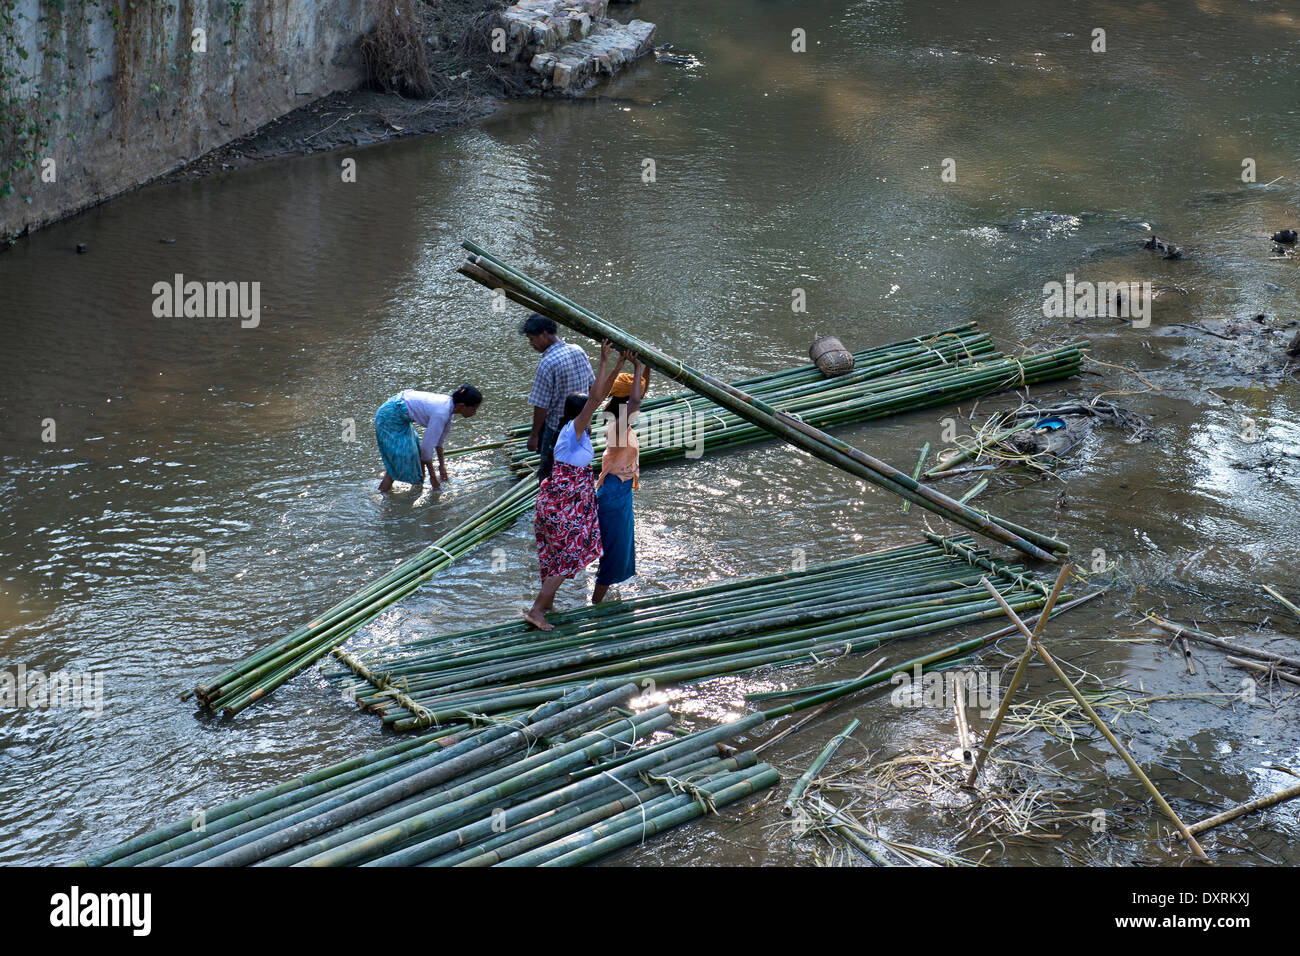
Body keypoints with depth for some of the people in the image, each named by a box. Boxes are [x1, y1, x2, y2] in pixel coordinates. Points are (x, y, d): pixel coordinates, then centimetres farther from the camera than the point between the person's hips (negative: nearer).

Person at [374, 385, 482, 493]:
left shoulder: (449, 406, -3)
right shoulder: (441, 413, -30)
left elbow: (440, 439, 12)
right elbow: (427, 446, -26)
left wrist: (442, 465, 18)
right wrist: (433, 477, -17)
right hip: (390, 416, -9)